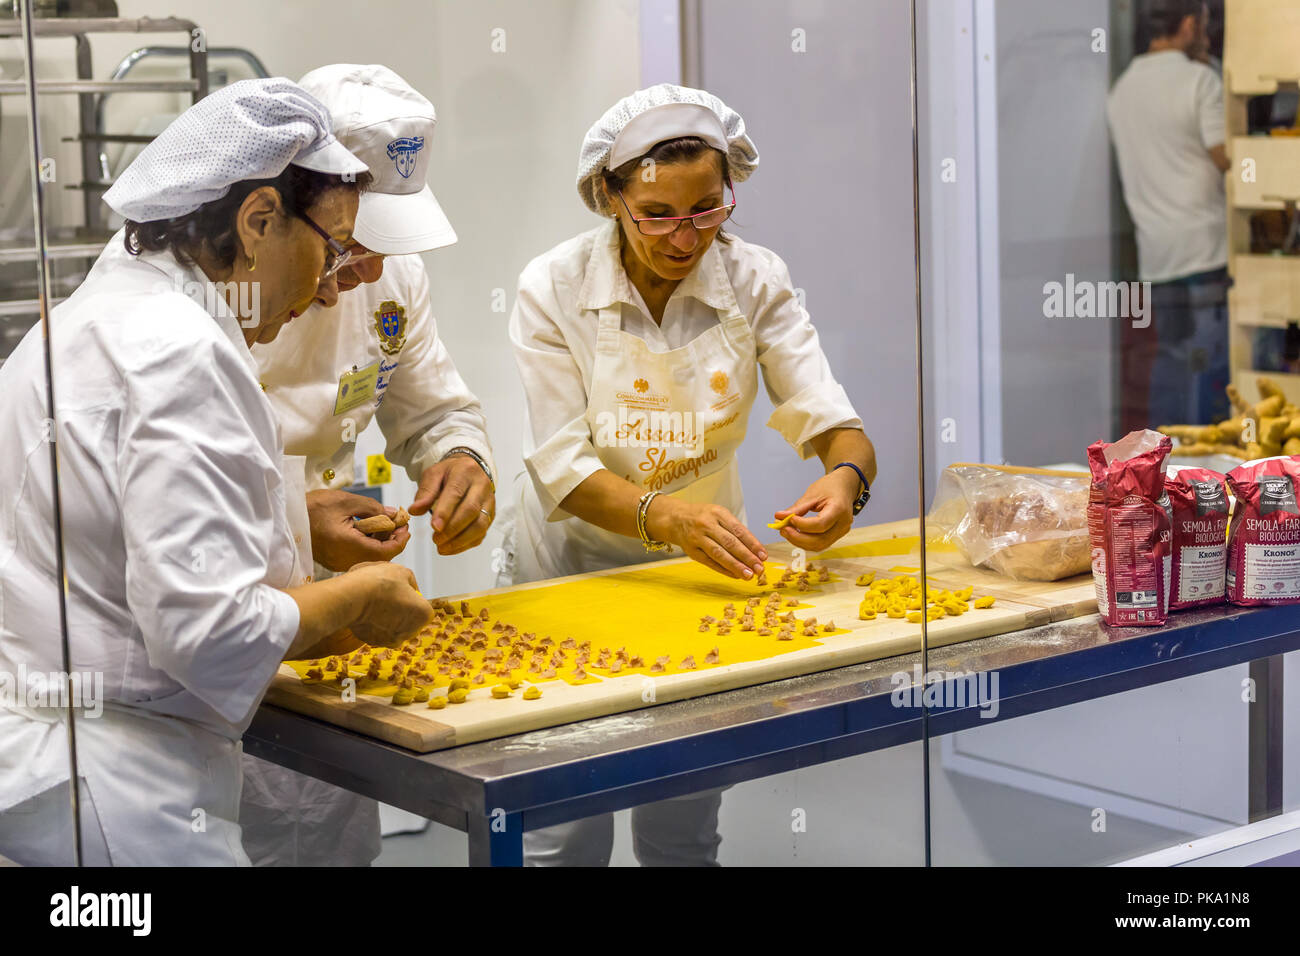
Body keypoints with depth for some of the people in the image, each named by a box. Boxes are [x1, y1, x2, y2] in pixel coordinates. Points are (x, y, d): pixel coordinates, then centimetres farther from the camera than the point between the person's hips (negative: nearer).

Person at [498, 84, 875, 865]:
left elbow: (835, 425, -13)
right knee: (564, 836, 0)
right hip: (572, 567, -2)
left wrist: (845, 477, -37)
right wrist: (663, 515, -39)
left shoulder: (756, 281, -8)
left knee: (684, 834, 12)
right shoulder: (554, 288, -15)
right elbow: (562, 466, -21)